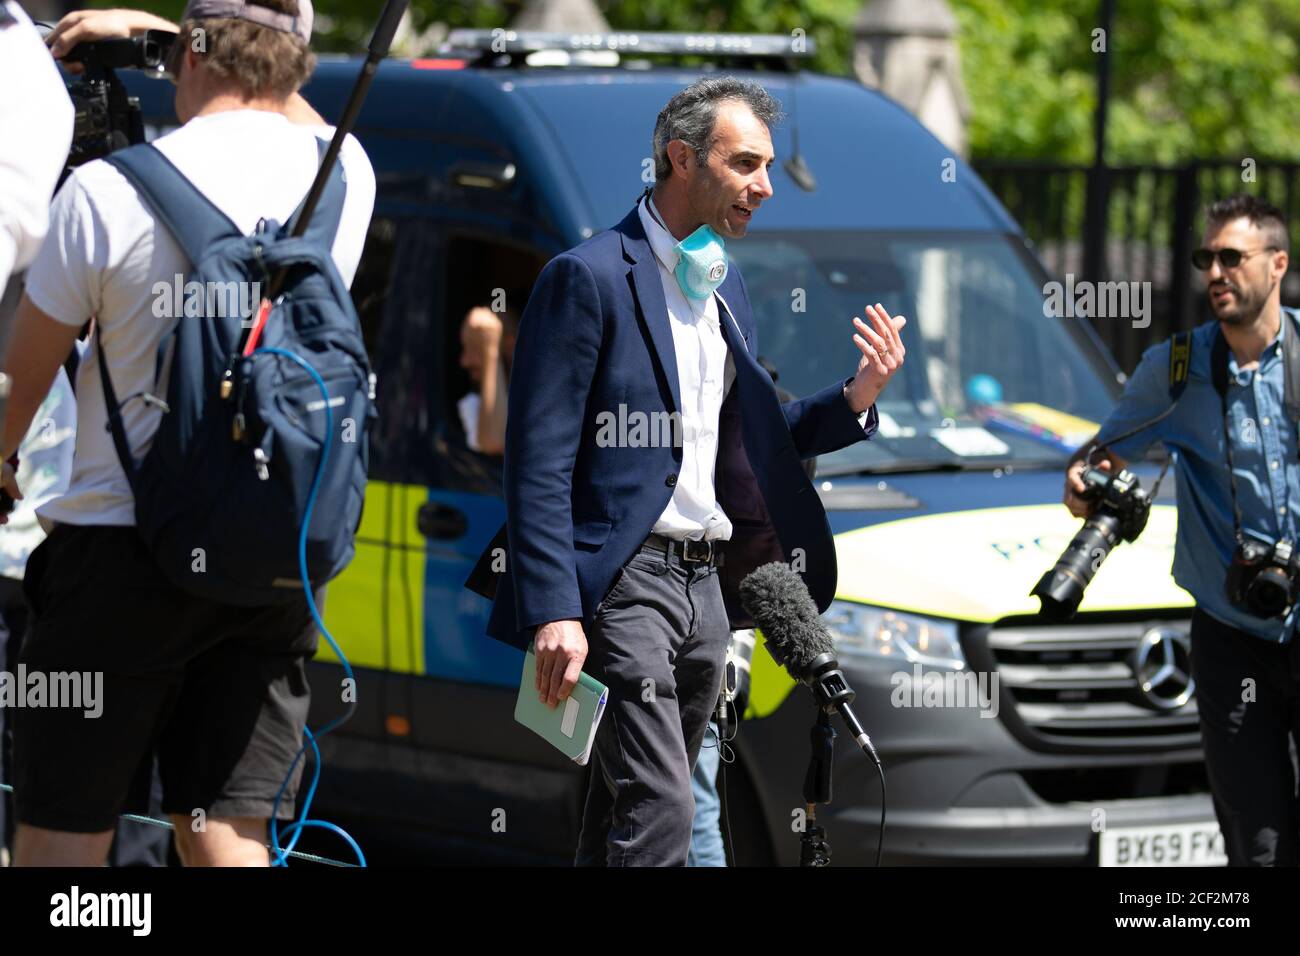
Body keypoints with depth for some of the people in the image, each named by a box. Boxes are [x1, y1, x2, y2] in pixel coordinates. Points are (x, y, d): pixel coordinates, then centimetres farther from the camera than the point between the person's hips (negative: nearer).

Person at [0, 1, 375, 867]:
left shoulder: (109, 192, -10)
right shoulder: (346, 173, 2)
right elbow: (292, 110, 29)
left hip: (123, 547, -4)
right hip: (282, 561, 4)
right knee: (228, 832, 7)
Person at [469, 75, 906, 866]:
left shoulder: (726, 288, 17)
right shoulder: (590, 278, -9)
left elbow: (751, 443, 21)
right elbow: (540, 464, -13)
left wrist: (857, 396, 4)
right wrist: (556, 614, -21)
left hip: (707, 585, 8)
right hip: (623, 584, -8)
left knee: (628, 814, 12)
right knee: (658, 813, -16)